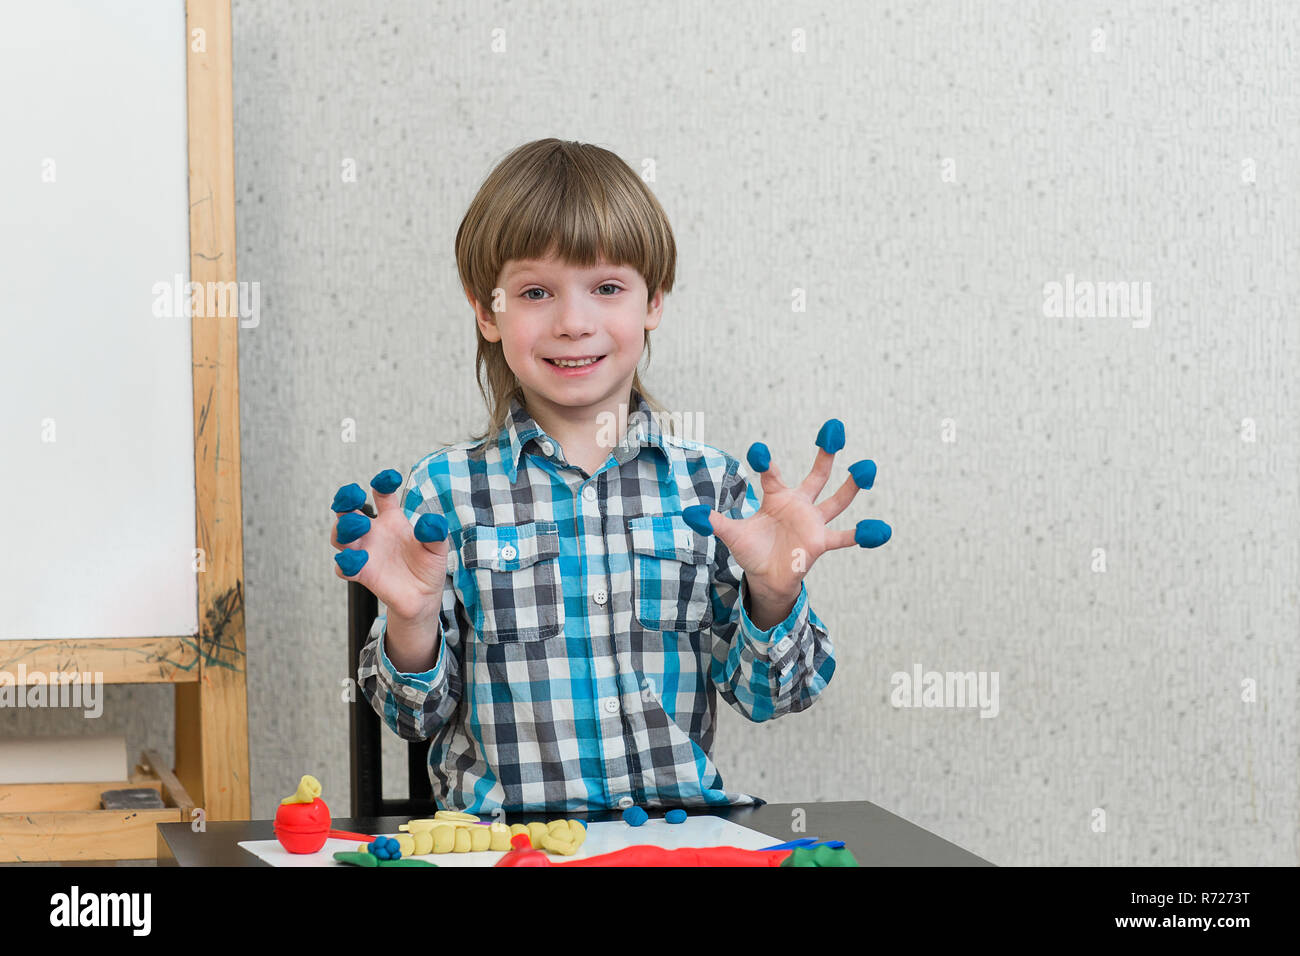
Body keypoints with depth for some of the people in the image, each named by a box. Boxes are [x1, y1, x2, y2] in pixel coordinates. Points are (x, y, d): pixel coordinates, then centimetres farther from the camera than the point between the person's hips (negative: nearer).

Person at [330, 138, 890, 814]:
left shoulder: (709, 483, 6)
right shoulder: (446, 489, 2)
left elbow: (764, 696, 7)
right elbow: (421, 715, 5)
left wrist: (773, 597, -11)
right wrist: (411, 622, -14)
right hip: (500, 835, -2)